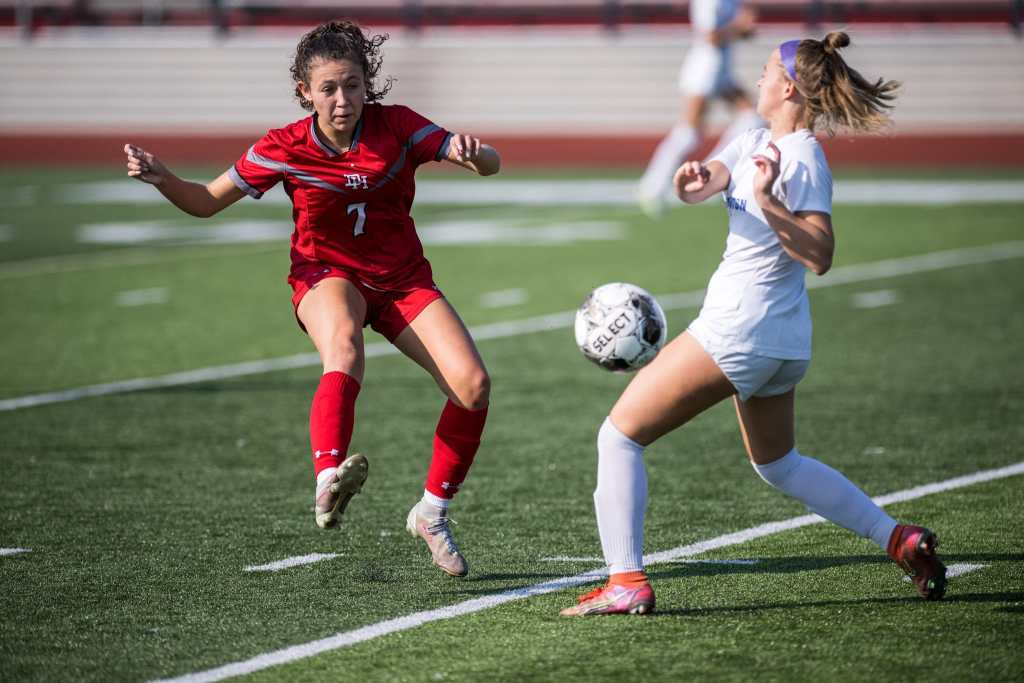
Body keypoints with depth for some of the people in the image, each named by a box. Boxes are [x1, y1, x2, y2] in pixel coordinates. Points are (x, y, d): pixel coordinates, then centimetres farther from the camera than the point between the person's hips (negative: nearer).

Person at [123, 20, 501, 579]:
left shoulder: (397, 127, -12)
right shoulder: (285, 148, -13)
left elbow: (490, 165, -12)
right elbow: (207, 202, -3)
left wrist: (473, 153, -37)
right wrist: (161, 178, -24)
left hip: (402, 279, 2)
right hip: (327, 276, -2)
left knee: (473, 385, -16)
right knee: (344, 344, -40)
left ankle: (431, 514, 4)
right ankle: (328, 481, -59)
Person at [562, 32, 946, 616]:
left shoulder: (802, 158, -15)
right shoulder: (757, 142, 12)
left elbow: (819, 256, -22)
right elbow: (697, 187, 3)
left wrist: (767, 201, -31)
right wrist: (695, 179, -19)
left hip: (739, 329, -10)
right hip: (781, 340, 10)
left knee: (620, 434, -4)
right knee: (779, 465, 25)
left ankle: (627, 582, -7)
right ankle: (901, 540, 19)